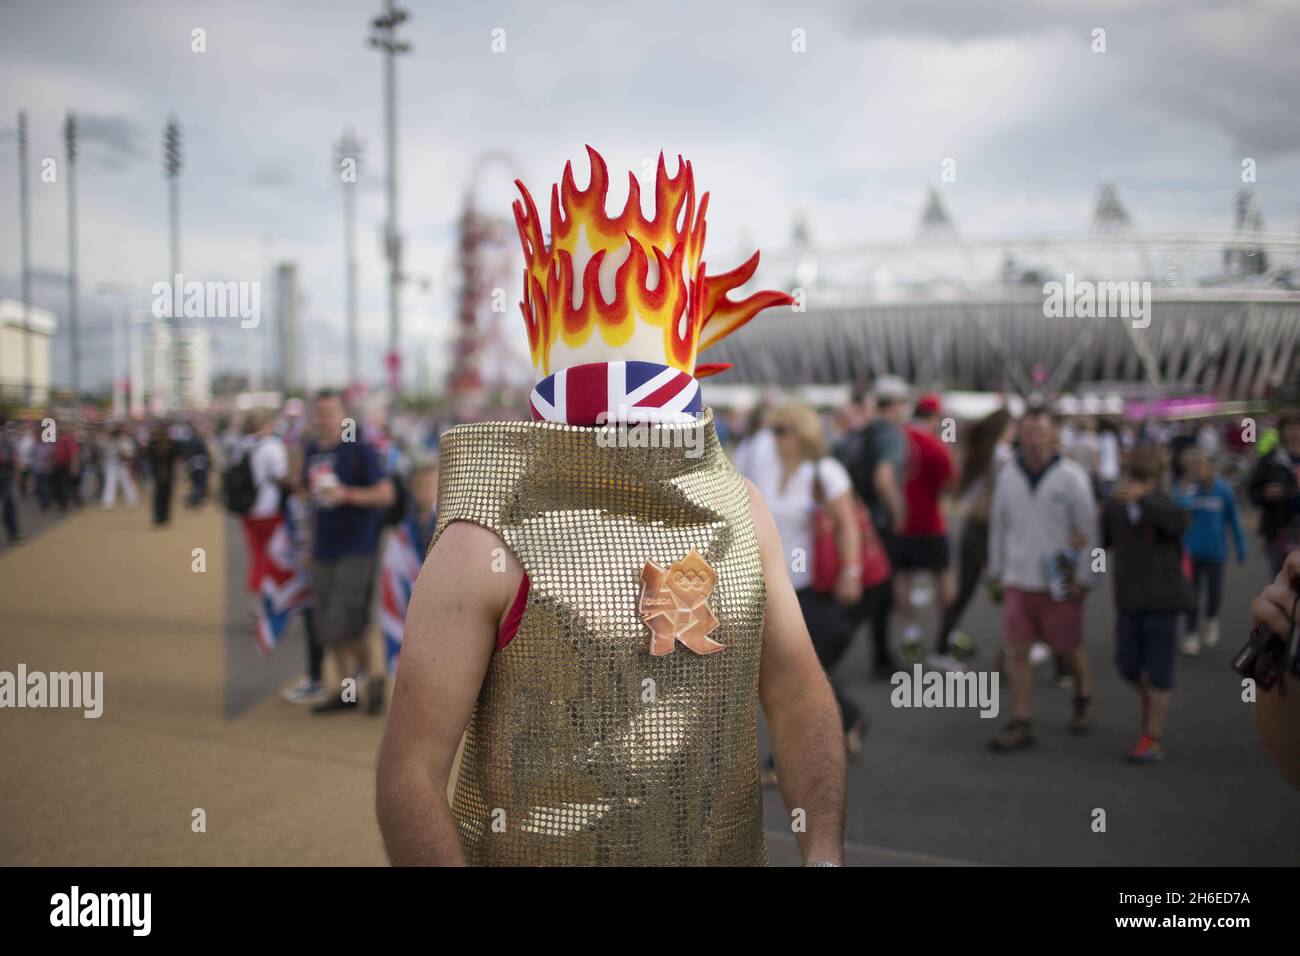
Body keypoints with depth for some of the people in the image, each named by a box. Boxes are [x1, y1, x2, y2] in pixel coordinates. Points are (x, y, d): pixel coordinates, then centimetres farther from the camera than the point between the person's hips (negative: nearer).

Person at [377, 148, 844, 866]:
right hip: (533, 851, -4)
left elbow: (798, 699, 1)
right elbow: (410, 772, -16)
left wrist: (825, 852, -11)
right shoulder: (487, 544, -17)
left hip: (728, 847, 4)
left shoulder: (737, 509, -2)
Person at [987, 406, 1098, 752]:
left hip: (1060, 583, -3)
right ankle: (1020, 724, 5)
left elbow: (1088, 529, -5)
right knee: (1016, 652, -2)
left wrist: (1083, 579, -7)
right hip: (1018, 581, 3)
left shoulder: (1071, 477, -8)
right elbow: (998, 526, 12)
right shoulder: (1008, 476, 3)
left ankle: (1083, 701, 38)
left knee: (1070, 649, 10)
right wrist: (996, 571, 13)